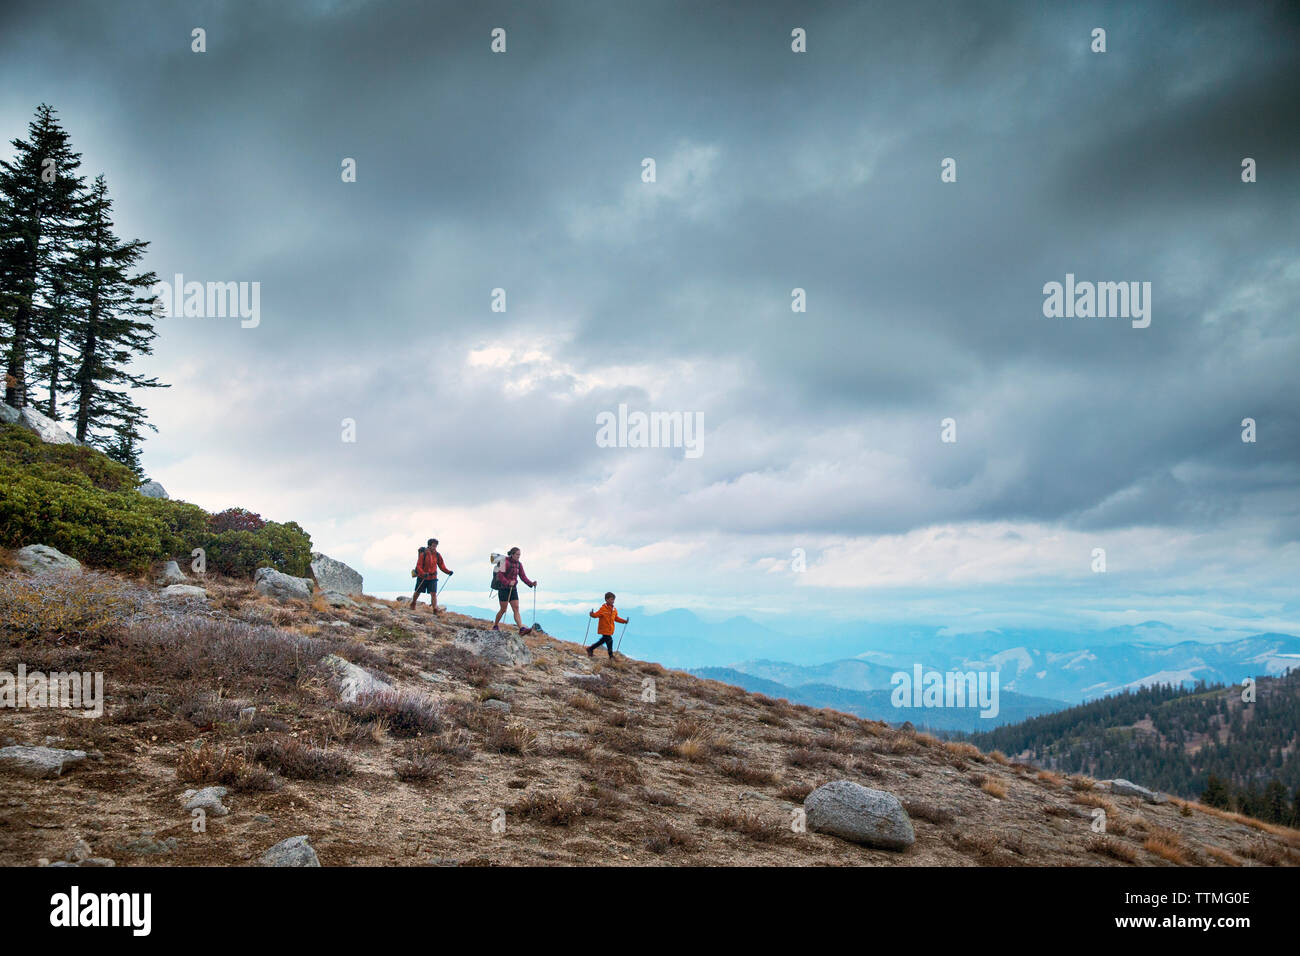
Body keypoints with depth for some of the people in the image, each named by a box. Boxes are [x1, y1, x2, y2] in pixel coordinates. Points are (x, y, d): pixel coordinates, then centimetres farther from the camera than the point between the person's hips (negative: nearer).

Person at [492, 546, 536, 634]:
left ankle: (522, 628, -15)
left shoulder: (519, 564, 7)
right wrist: (508, 583, -33)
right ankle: (495, 626, 23)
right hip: (503, 588, -6)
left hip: (513, 589, 6)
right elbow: (500, 576, -19)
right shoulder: (505, 562, -13)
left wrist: (531, 583, -11)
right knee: (503, 610, 2)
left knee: (516, 609, -4)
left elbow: (523, 576, 4)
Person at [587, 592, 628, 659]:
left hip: (610, 630, 8)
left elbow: (616, 618, 21)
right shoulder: (603, 608, -14)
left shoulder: (614, 609, 10)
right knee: (609, 641, -10)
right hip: (604, 629, -8)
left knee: (603, 640, 16)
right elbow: (597, 614, -19)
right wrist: (592, 614, -40)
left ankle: (590, 649, 32)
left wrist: (624, 621, 17)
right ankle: (611, 656, 3)